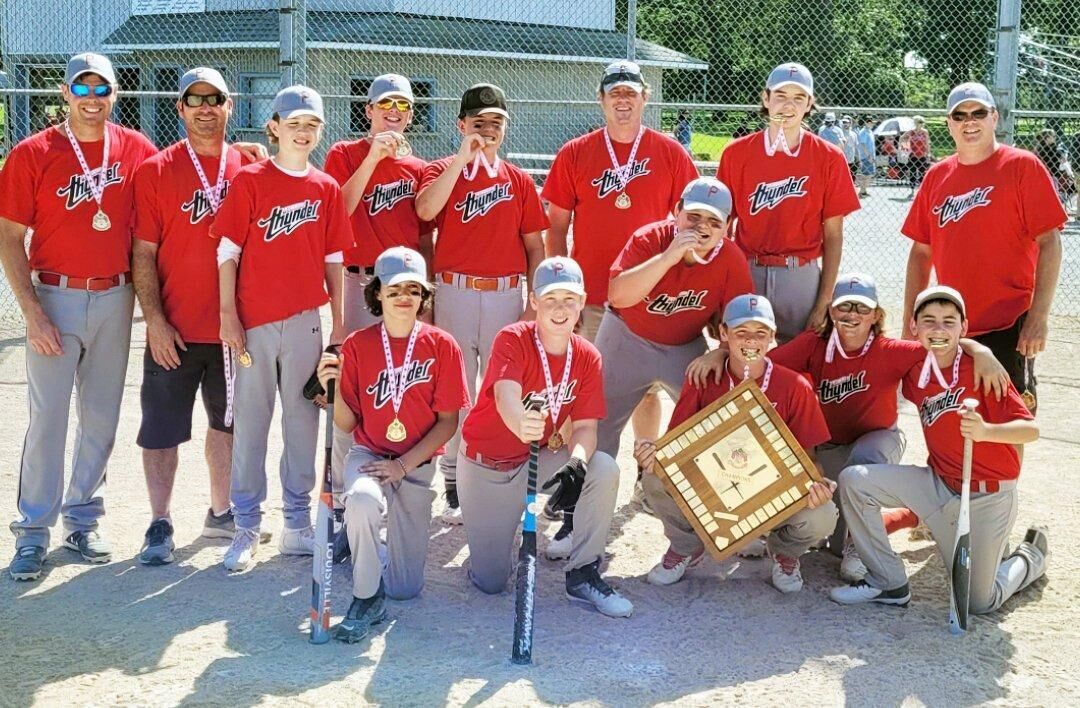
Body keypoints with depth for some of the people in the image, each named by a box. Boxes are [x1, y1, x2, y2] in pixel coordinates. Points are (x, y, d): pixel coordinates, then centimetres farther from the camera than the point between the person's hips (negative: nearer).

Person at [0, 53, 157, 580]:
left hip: (115, 299, 3)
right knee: (48, 415, -2)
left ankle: (82, 521, 23)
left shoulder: (135, 150, 2)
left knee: (102, 416, 9)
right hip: (55, 299, -3)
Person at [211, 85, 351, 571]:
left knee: (302, 418, 8)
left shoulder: (327, 188, 8)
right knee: (250, 420, 2)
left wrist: (338, 321, 8)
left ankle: (298, 522, 18)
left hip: (306, 319, 3)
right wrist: (228, 315, -8)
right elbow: (228, 252, -3)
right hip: (254, 320, -3)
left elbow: (333, 259, 10)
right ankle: (246, 527, 10)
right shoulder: (249, 181, -1)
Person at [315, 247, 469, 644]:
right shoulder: (357, 345, -4)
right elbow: (347, 424, -2)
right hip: (368, 453, -1)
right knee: (363, 500, -39)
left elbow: (447, 421, -5)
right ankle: (366, 599, -16)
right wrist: (333, 388, -22)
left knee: (405, 589, 1)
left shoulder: (442, 346, -6)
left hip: (417, 464, 1)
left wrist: (403, 465, -15)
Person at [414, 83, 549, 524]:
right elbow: (425, 210, -19)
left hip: (506, 295, 2)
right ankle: (454, 489, 11)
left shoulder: (519, 180, 9)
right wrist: (463, 156, -18)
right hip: (455, 293, -2)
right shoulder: (442, 170, 3)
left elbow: (535, 246, 9)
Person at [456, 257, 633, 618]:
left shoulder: (587, 357, -8)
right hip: (485, 464, -3)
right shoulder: (512, 340, -22)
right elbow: (506, 396, -40)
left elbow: (585, 426, -13)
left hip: (539, 457, 4)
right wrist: (521, 424, -65)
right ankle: (491, 539, 33)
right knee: (490, 582, -4)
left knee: (604, 470, -27)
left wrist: (576, 464, -37)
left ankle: (583, 576, -11)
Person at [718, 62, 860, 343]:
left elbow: (833, 235, 2)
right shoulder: (736, 153, 3)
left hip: (802, 278, -1)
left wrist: (824, 304, -3)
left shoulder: (828, 158, 0)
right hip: (746, 273, 1)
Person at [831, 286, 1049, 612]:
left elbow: (1030, 430, -21)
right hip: (938, 485, 5)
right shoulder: (916, 374, 0)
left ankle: (1032, 556, 32)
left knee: (980, 603, -1)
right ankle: (888, 584, 0)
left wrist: (987, 431, -39)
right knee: (854, 479, -14)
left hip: (988, 496, -5)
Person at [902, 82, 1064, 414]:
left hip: (1009, 327, -5)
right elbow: (921, 252, 15)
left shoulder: (1022, 166, -4)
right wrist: (910, 320, 11)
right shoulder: (936, 176, 10)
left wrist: (1039, 315, -15)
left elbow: (1049, 242, -8)